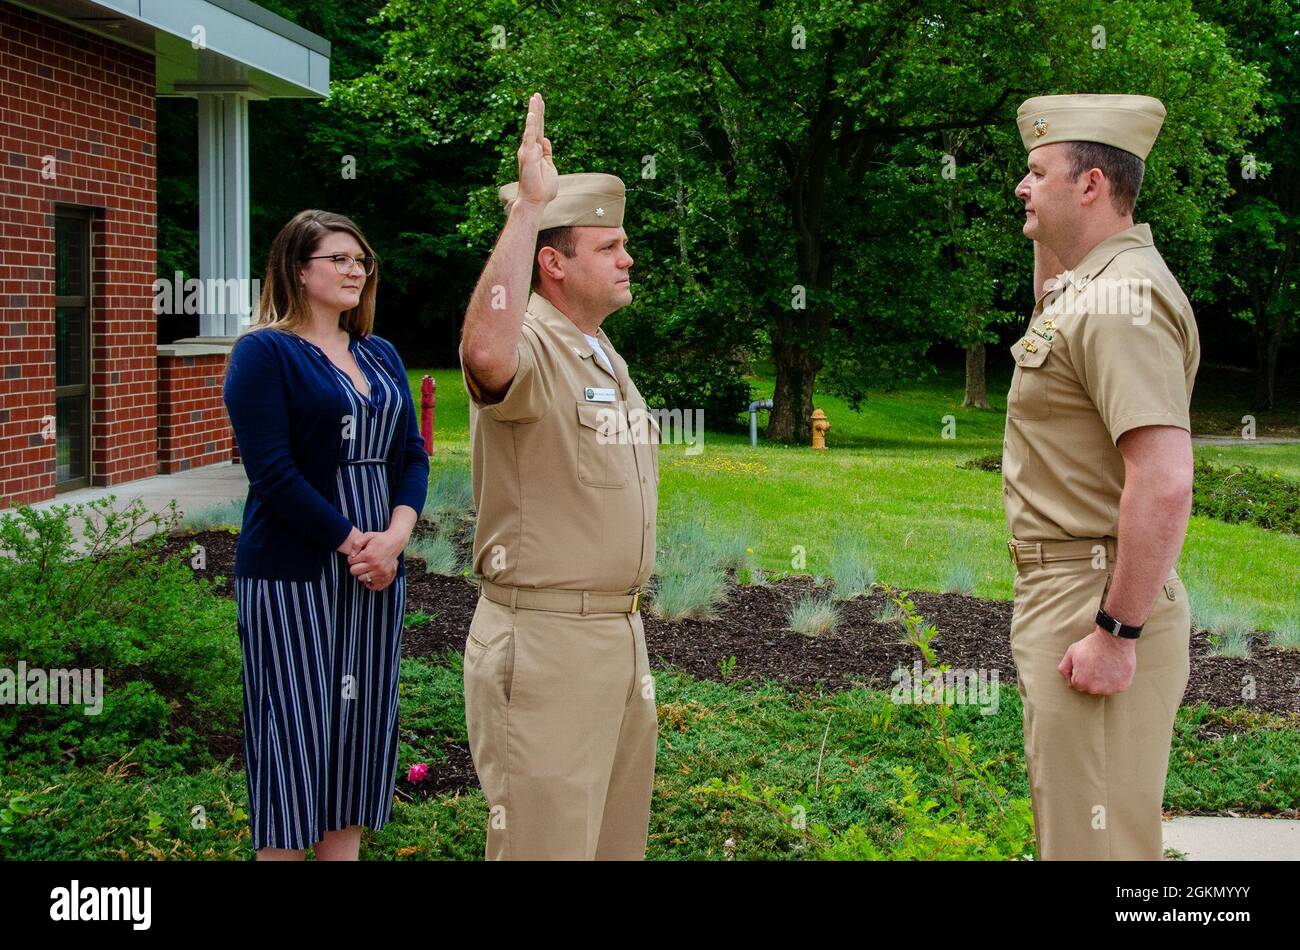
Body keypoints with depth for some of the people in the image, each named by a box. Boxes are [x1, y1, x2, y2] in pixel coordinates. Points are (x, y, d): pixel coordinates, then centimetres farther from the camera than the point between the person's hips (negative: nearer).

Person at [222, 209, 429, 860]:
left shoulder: (380, 356, 14)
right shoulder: (264, 353, -6)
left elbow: (411, 455, 9)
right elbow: (272, 471, -14)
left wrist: (395, 535, -8)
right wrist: (351, 542, -14)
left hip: (376, 572, 6)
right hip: (292, 574, -6)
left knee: (360, 724, 9)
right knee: (293, 726, -2)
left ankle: (343, 850, 18)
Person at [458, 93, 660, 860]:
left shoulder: (607, 358, 16)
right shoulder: (529, 346, -14)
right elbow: (486, 353, -41)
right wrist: (529, 204, -37)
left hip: (621, 634, 9)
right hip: (544, 643, -9)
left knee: (619, 838, 17)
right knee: (547, 840, -4)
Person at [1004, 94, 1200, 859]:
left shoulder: (1121, 297, -19)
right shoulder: (1091, 282, 13)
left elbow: (1165, 482, -28)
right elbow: (1053, 307, 39)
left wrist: (1117, 632, -26)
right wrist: (1046, 234, 22)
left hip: (1100, 604, -11)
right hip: (1066, 594, 11)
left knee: (1097, 838, -5)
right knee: (1080, 823, 20)